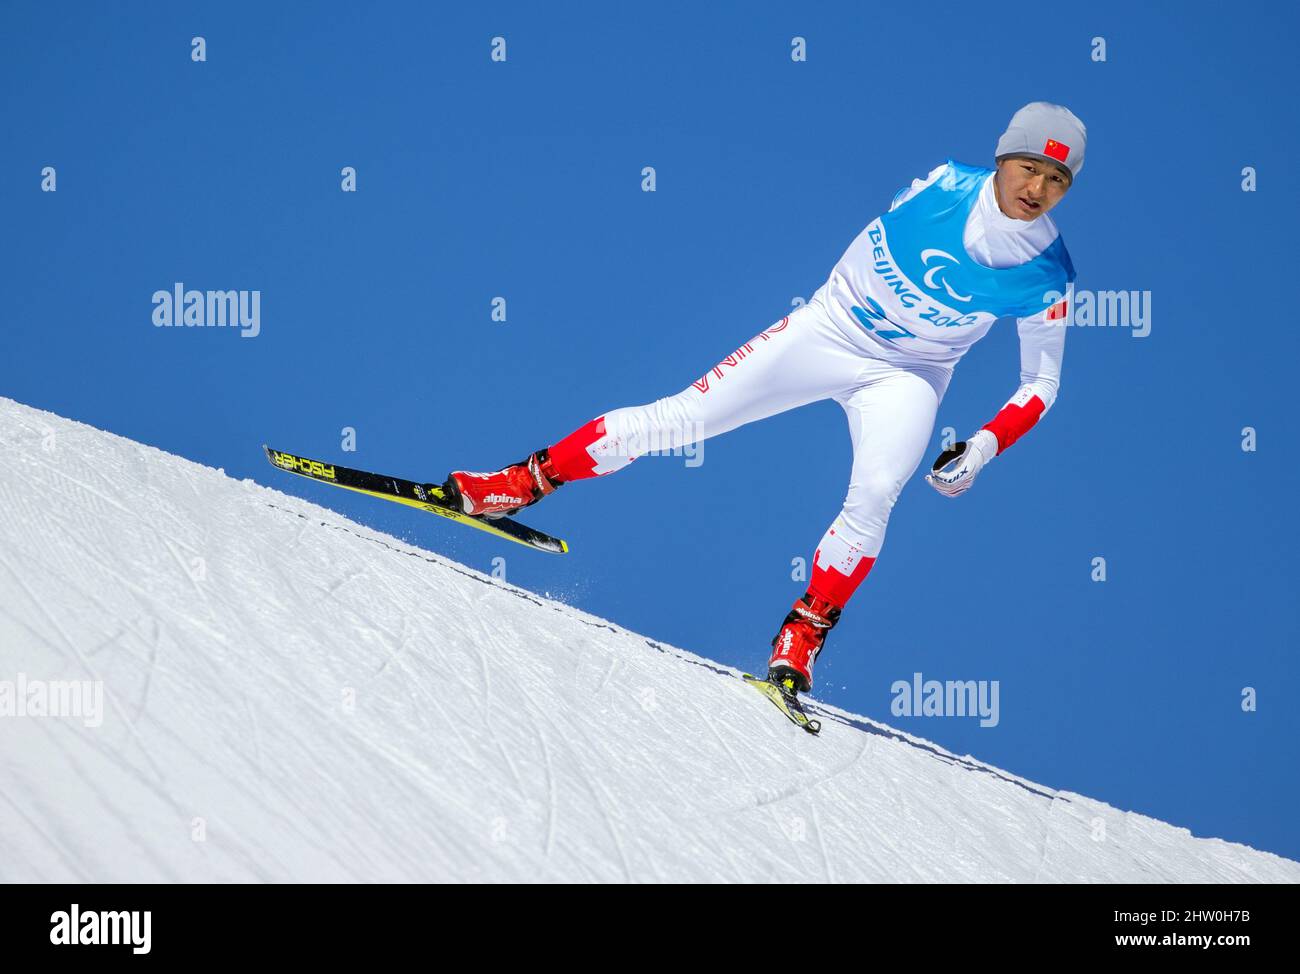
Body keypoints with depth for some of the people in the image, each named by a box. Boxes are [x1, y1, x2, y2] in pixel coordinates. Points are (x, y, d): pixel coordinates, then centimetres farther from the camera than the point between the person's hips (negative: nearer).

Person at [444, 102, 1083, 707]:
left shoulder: (1048, 275, -15)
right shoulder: (941, 187, -16)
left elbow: (1041, 384, -5)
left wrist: (983, 448, -19)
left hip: (905, 377, 0)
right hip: (827, 329, 0)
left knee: (873, 498, -28)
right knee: (679, 417, -7)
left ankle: (798, 643, -17)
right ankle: (524, 482, 2)